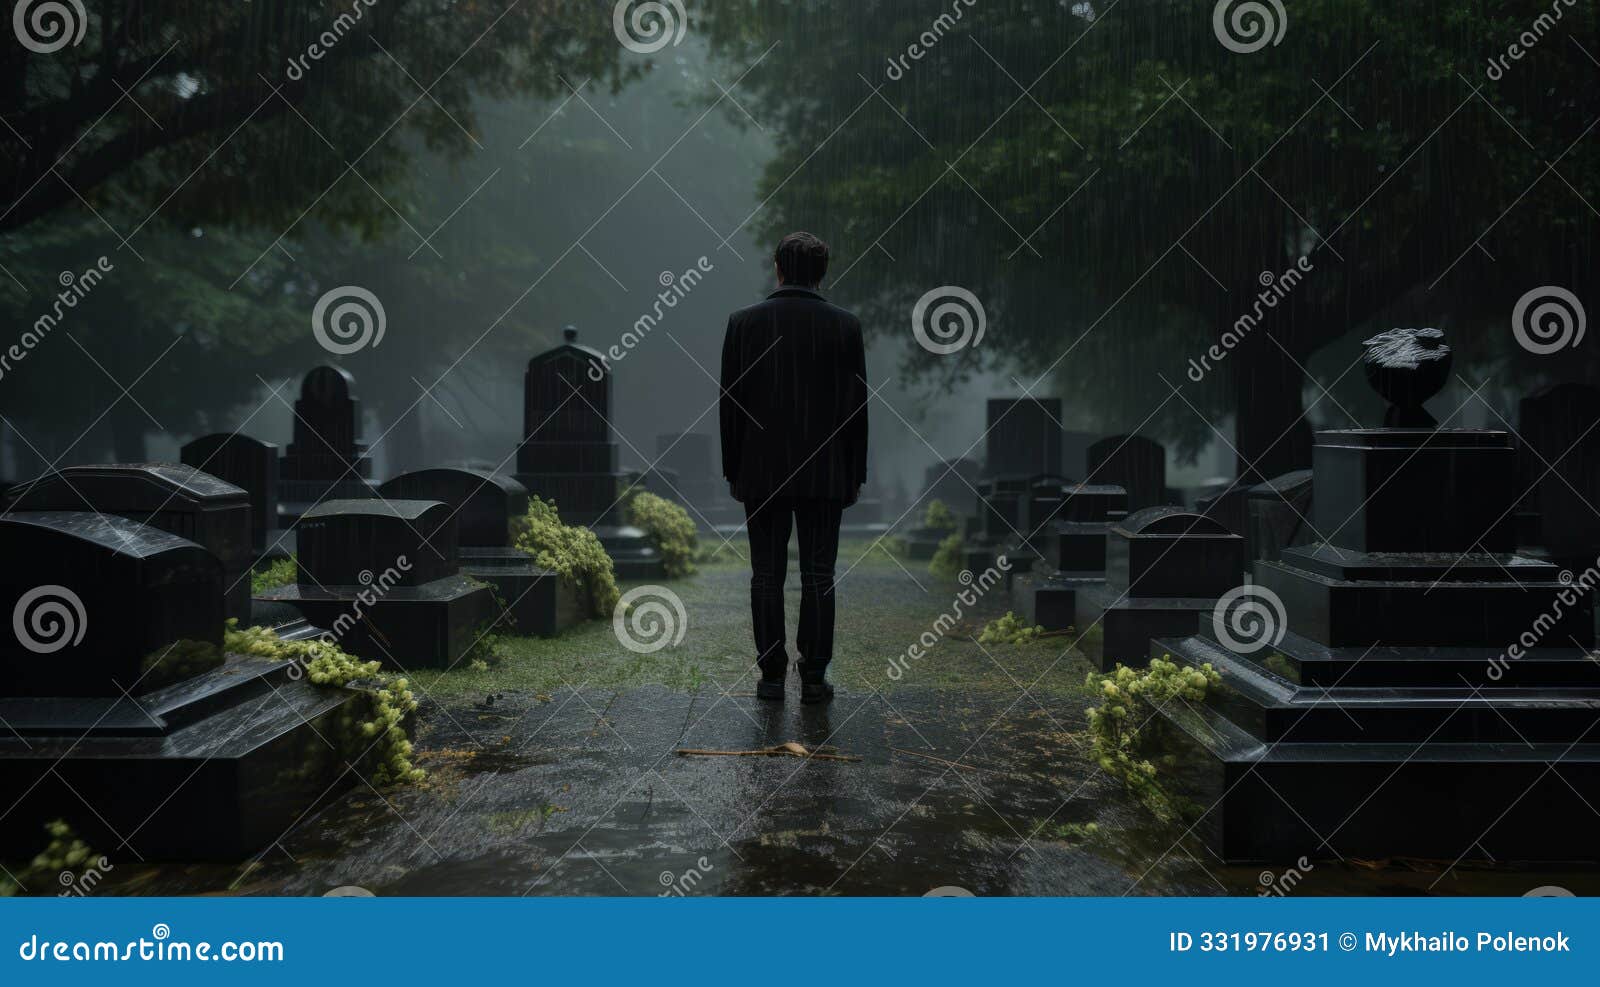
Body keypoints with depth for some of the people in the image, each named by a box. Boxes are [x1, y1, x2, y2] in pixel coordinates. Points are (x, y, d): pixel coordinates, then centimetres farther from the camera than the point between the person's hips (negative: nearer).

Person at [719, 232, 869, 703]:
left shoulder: (744, 321, -1)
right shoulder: (845, 325, -1)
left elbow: (730, 401, 1)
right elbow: (856, 405, 0)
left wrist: (733, 469, 8)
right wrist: (855, 473, 7)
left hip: (761, 471, 0)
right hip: (825, 472, 0)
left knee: (767, 576, 6)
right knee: (818, 577, 4)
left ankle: (772, 675, 8)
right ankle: (814, 677, 6)